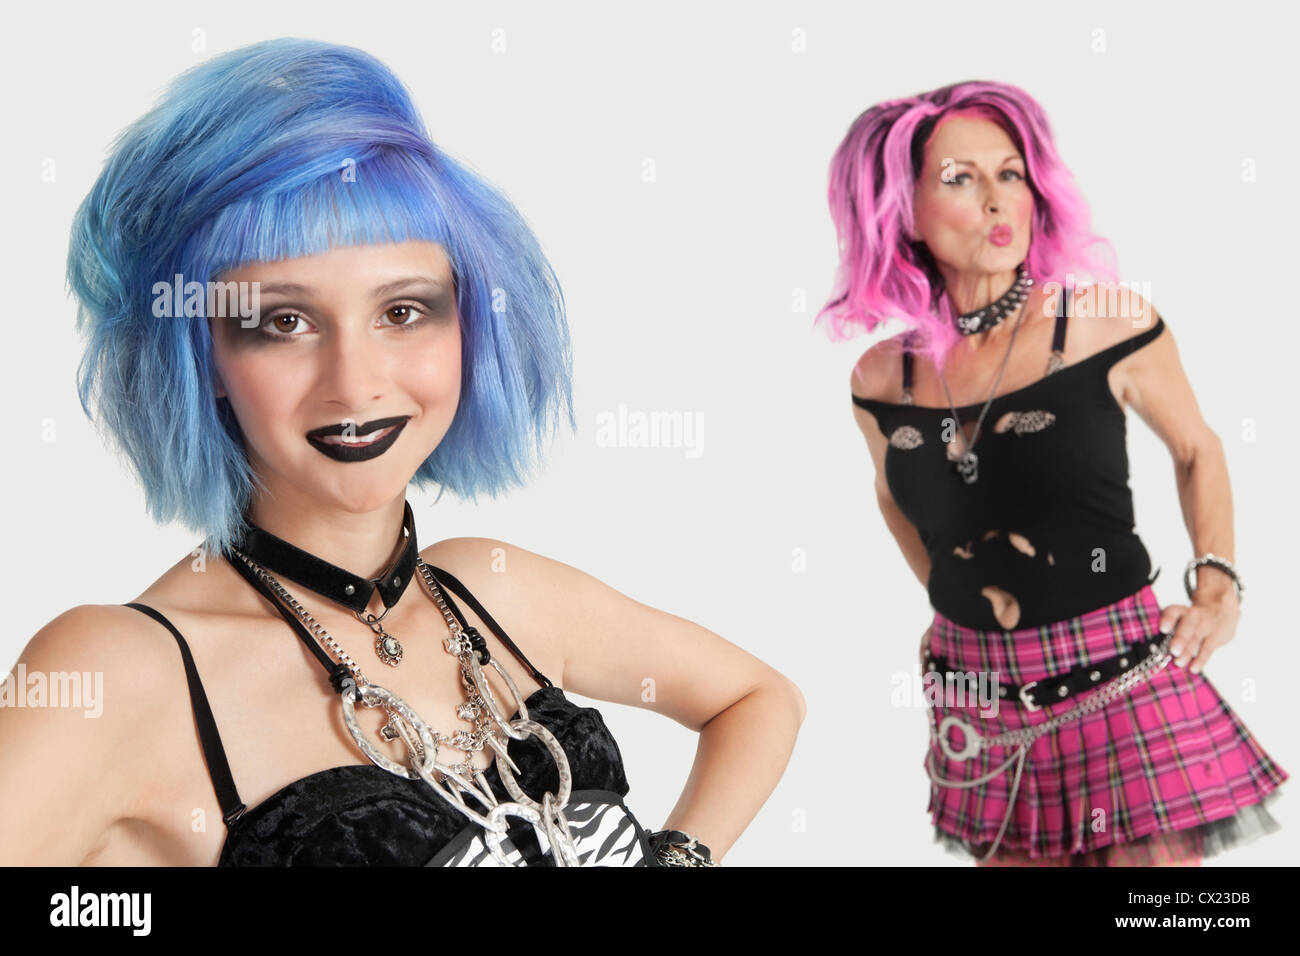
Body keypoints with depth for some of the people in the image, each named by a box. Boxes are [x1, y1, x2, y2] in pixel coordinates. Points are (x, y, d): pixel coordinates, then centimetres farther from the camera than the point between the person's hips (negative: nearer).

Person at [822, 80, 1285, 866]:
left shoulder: (1110, 324, -8)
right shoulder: (881, 381, -1)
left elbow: (1197, 451, 10)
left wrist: (1219, 592, 2)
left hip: (1119, 675, -2)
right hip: (978, 694, 3)